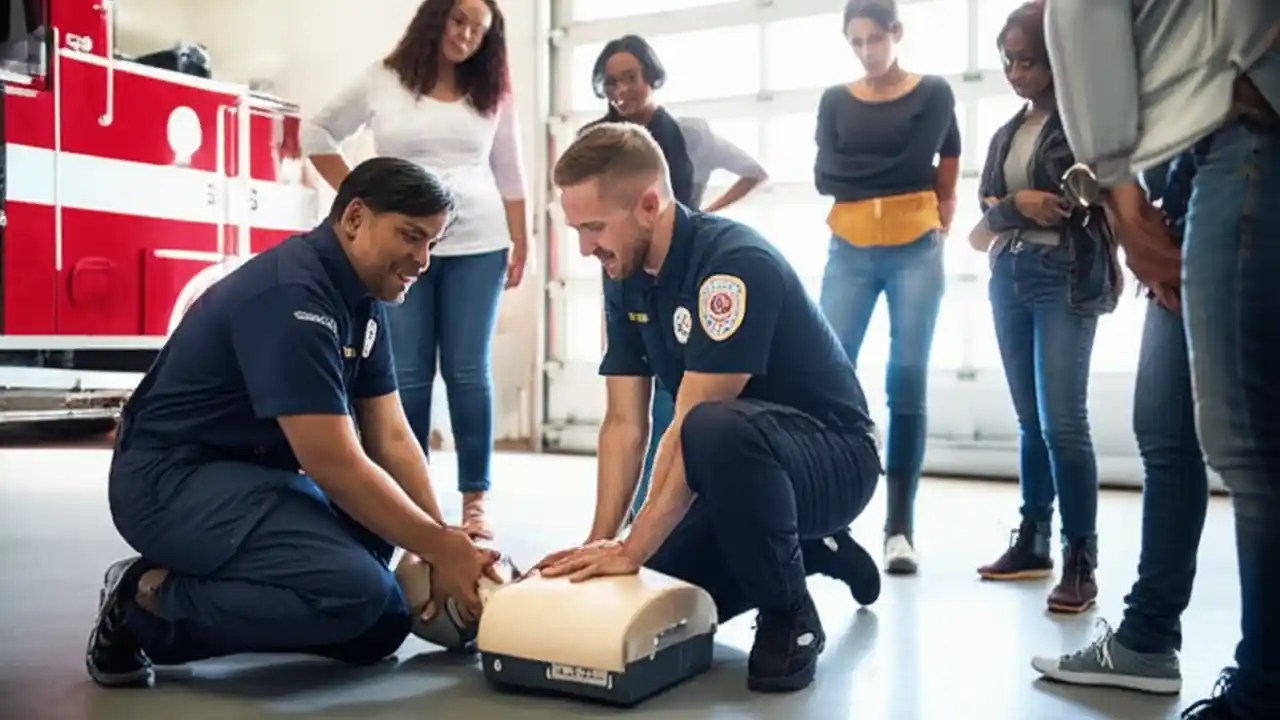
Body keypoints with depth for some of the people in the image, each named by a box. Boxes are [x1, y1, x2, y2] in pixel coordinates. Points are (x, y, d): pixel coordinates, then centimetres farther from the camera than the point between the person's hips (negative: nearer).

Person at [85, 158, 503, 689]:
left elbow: (391, 439, 4)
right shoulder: (292, 296, -24)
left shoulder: (362, 298, 5)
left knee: (382, 625, 5)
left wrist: (447, 542, -6)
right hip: (171, 478, -10)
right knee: (355, 589, -28)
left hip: (255, 476, 10)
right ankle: (147, 602, -9)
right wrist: (441, 550, -19)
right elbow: (335, 466, -26)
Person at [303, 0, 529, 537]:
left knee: (468, 372, 0)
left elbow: (509, 174, 12)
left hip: (477, 245, 1)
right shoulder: (383, 81, 5)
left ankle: (475, 498, 6)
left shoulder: (492, 94, 9)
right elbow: (316, 133, 12)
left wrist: (520, 244, 5)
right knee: (407, 375, 2)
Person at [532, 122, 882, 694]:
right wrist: (600, 543, -11)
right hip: (742, 468, 8)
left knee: (716, 432, -39)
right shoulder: (624, 280, -1)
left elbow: (689, 427, -29)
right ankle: (809, 551, 20)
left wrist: (632, 550, -27)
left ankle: (790, 617, -14)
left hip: (832, 457, -8)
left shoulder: (735, 262, -26)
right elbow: (624, 424, -2)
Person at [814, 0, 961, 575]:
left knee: (908, 382, -5)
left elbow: (927, 168, -7)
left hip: (916, 252, -2)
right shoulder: (835, 100, 12)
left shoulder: (933, 93, 6)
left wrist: (857, 174, 3)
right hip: (849, 252, 2)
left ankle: (900, 527, -1)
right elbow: (823, 176, 0)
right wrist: (895, 179, -3)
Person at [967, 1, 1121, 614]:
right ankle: (1032, 541, 17)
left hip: (1065, 278, -6)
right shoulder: (1005, 135, 17)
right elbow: (986, 213, 8)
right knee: (1030, 420, 10)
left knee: (1062, 422, -12)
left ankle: (1081, 561, -7)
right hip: (1010, 278, 6)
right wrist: (1019, 206, -11)